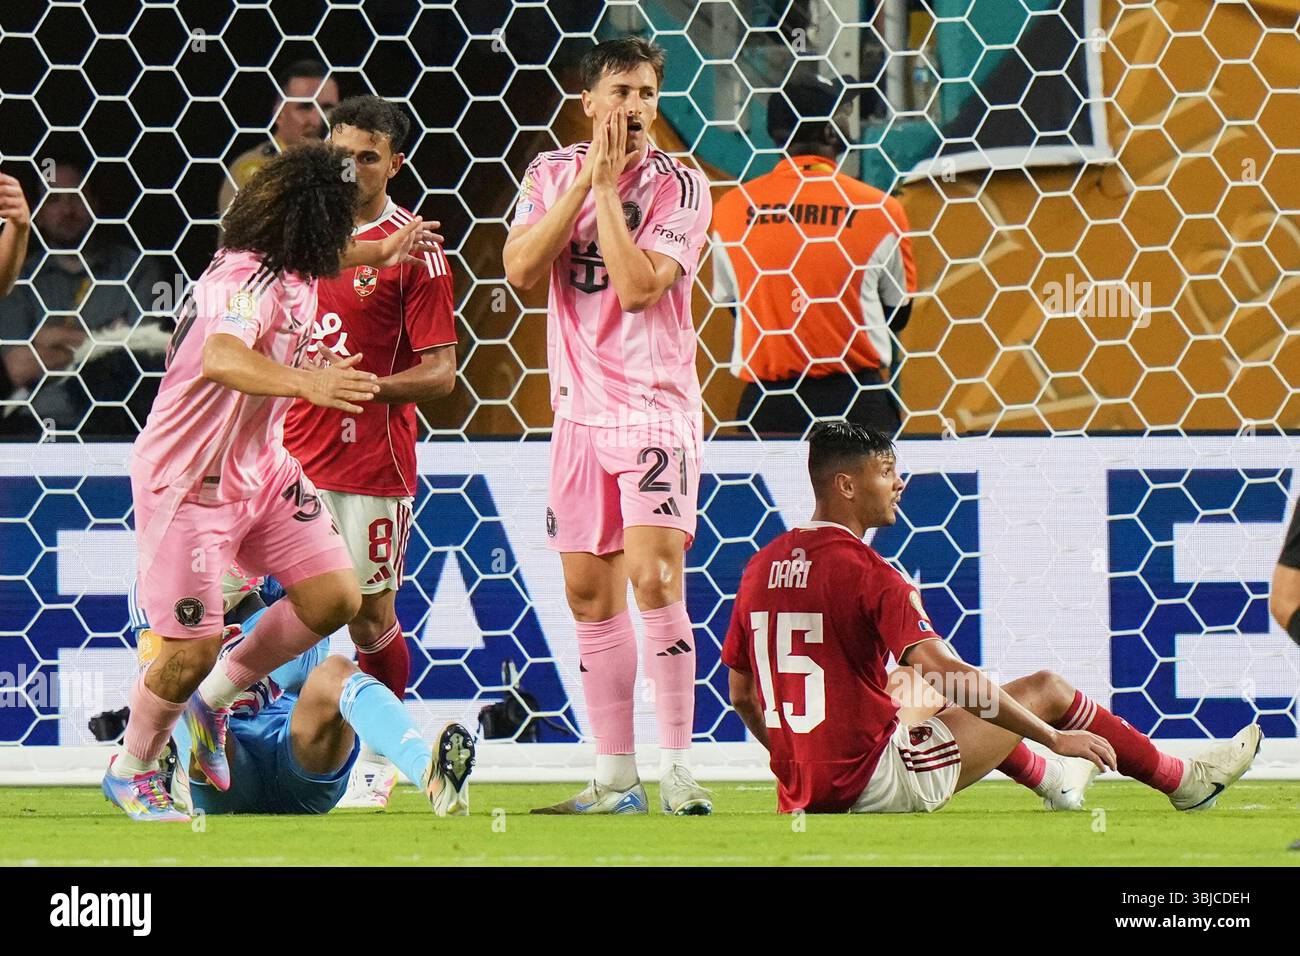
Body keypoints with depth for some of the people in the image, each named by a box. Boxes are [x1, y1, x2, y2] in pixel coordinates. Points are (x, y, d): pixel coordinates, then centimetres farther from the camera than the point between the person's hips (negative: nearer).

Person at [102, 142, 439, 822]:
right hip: (190, 479, -9)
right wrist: (306, 382, -64)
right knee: (192, 648, -5)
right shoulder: (249, 280, -29)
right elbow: (220, 361, -51)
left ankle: (213, 701, 21)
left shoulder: (286, 267, 0)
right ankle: (129, 774, 21)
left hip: (262, 469, 9)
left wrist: (380, 252, 28)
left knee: (334, 599, 0)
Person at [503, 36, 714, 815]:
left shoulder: (680, 186, -6)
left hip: (655, 406, -5)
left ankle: (679, 768, -16)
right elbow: (522, 268, -7)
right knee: (590, 594, 6)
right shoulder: (552, 173, 8)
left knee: (653, 577, -18)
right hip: (580, 408, 5)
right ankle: (616, 778, 13)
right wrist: (585, 178, -11)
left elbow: (637, 286, -18)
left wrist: (608, 188, -15)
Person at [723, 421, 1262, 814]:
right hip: (878, 784, -8)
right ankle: (1182, 781, 24)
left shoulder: (760, 567, 6)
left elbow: (741, 695, 14)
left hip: (801, 791, 8)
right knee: (1045, 689, 7)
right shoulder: (866, 574, -17)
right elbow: (948, 675, -24)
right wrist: (1055, 737, -19)